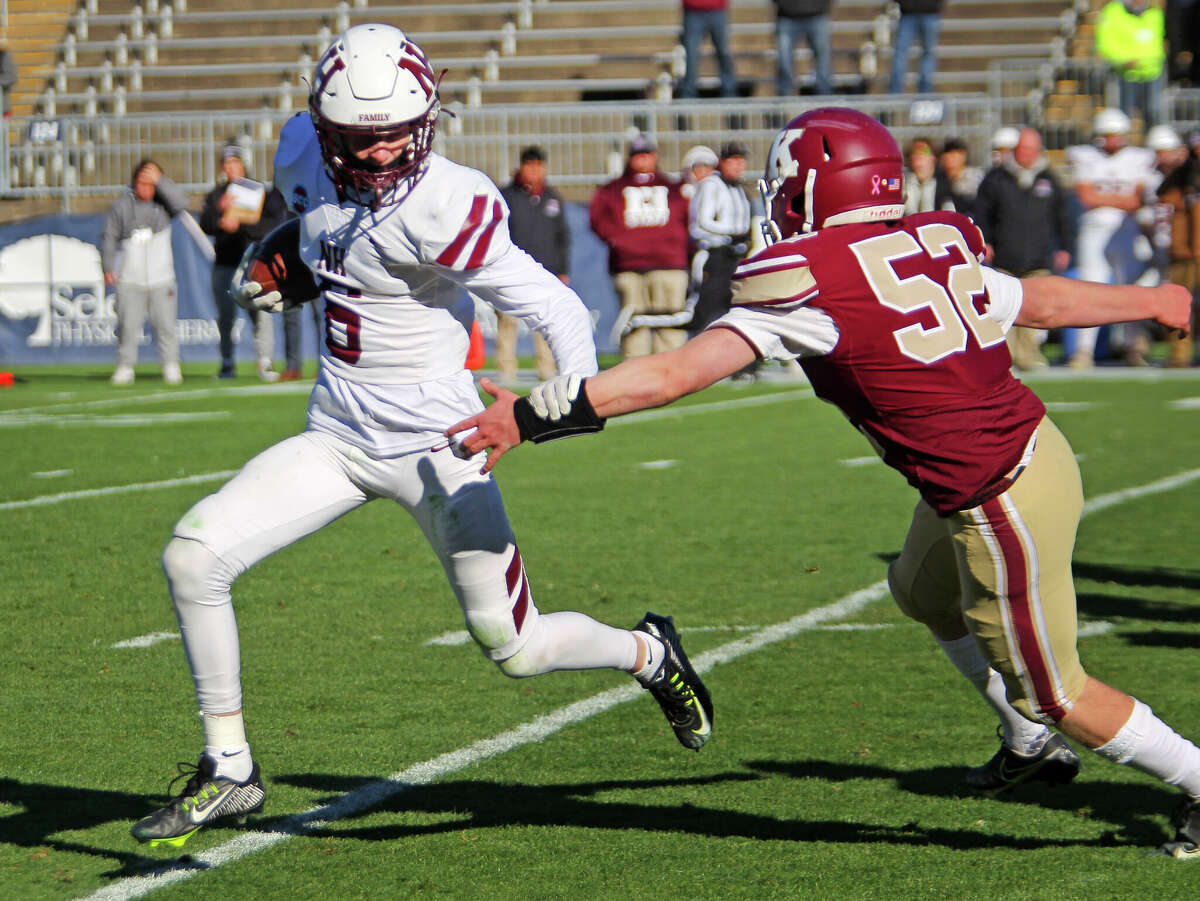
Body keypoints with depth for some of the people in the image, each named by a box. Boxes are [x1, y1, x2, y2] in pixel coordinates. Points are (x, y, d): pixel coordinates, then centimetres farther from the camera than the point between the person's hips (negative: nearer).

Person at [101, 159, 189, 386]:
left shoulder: (162, 204, 4)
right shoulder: (121, 206, 4)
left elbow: (181, 202, -16)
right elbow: (109, 237, 7)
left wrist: (160, 180, -16)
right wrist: (108, 268, -1)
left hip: (161, 280, 0)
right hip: (129, 280, 0)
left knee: (165, 323, 0)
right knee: (127, 325, -2)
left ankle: (171, 366, 11)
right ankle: (125, 367, 8)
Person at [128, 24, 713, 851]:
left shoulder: (442, 208, -22)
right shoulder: (306, 157, -1)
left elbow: (555, 306, -19)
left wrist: (578, 392, -34)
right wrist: (285, 273, 17)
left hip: (435, 445, -6)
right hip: (337, 436, 6)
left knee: (515, 650, 0)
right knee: (192, 557, -11)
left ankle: (647, 652, 34)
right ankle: (229, 772, 3)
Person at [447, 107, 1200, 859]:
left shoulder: (810, 284, -15)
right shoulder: (938, 244, 5)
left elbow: (674, 375, -20)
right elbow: (1043, 301, 20)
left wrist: (535, 416, -19)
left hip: (1006, 505, -8)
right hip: (1030, 448, 8)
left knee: (1052, 691, 10)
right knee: (925, 593, 33)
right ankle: (1037, 745, 49)